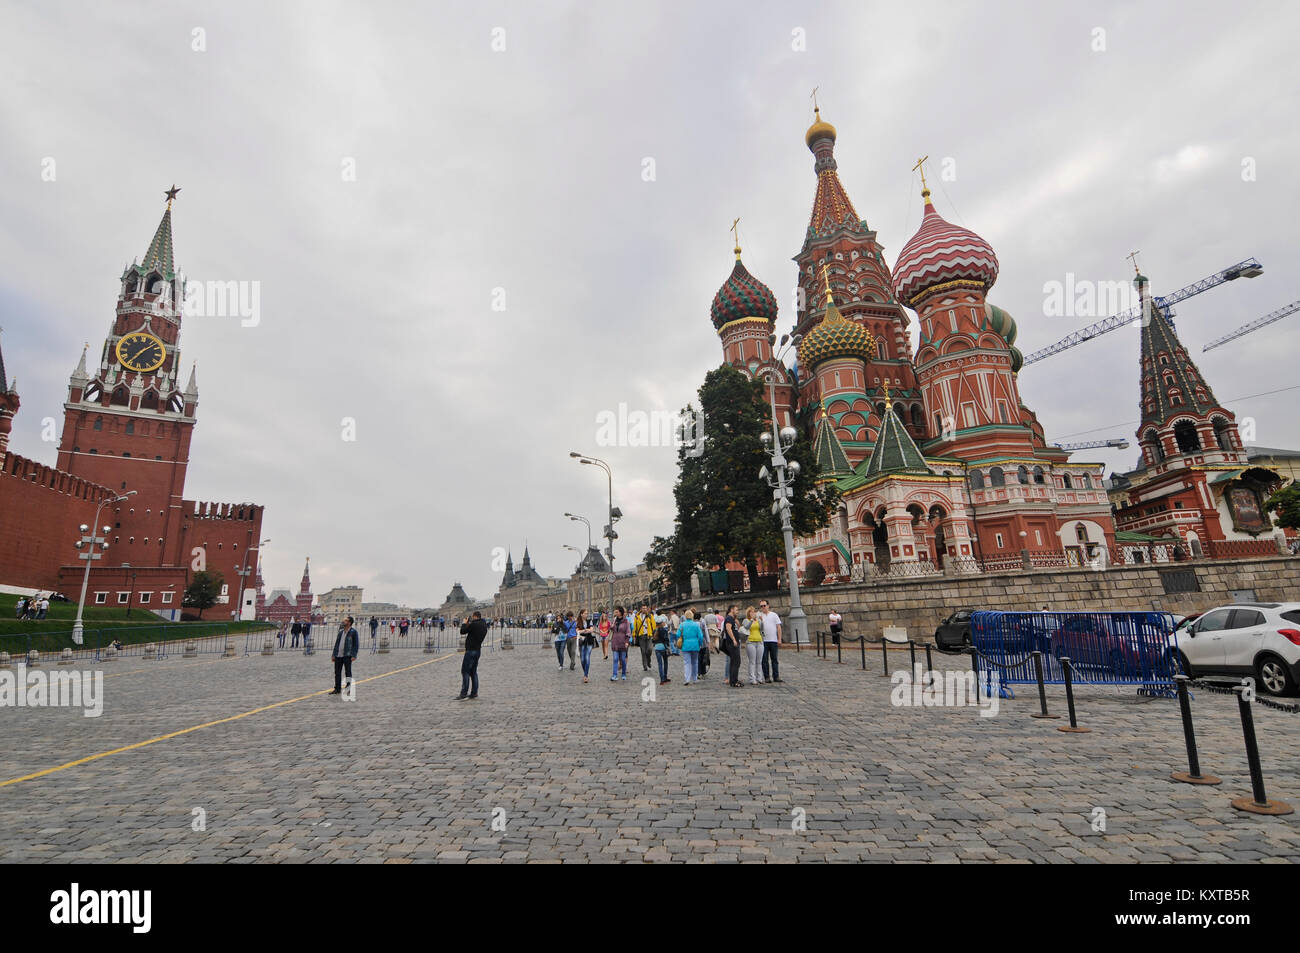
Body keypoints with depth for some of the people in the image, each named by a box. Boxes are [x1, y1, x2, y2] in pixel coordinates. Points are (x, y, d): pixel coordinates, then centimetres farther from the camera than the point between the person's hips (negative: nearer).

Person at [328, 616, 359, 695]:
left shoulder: (353, 632, -5)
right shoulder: (341, 631, 13)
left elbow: (356, 644, -6)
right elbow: (336, 643, 17)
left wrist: (354, 655, -13)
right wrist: (334, 655, 13)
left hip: (347, 656, -6)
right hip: (338, 655, 6)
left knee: (348, 672, 1)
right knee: (337, 673, 10)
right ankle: (337, 689, 21)